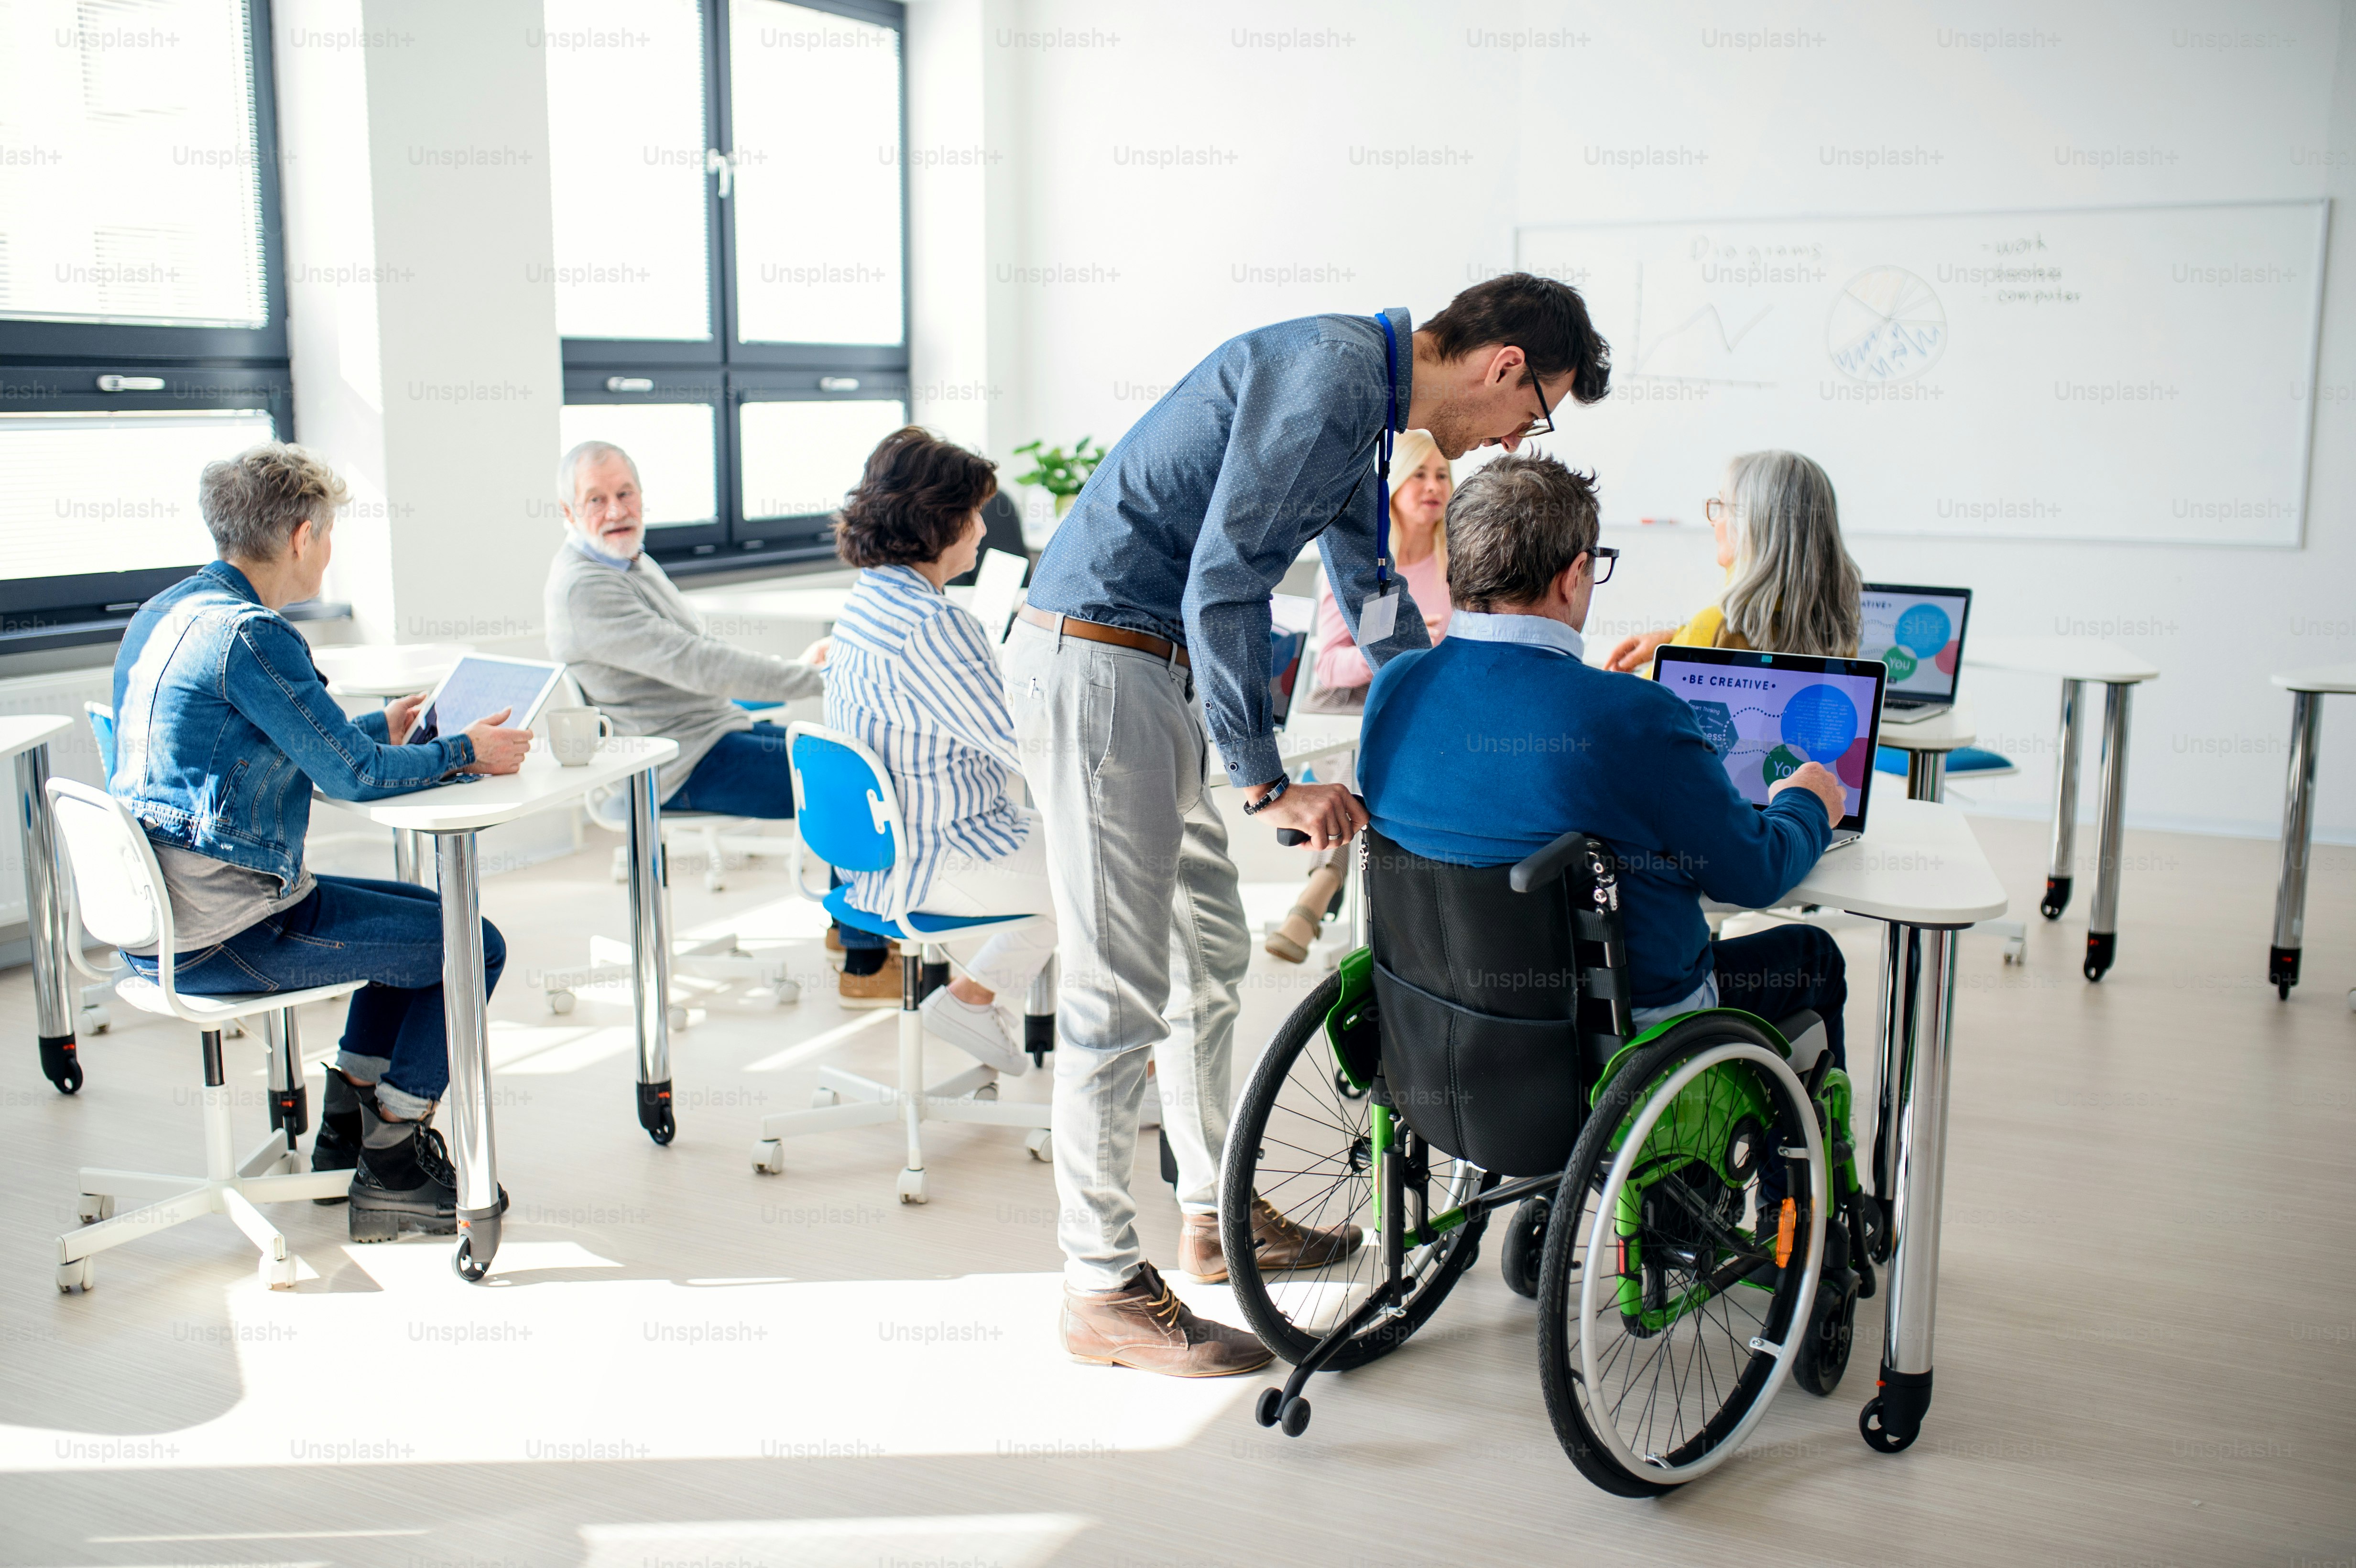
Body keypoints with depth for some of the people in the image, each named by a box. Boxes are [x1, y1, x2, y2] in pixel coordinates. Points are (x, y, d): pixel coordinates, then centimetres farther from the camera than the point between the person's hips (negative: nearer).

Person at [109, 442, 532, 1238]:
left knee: (425, 917, 23)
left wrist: (381, 731, 25)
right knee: (473, 946, -3)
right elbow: (354, 774, -17)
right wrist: (467, 751, -3)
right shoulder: (249, 633, -20)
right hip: (219, 937, -10)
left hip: (158, 916, 10)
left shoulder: (164, 613, 11)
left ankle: (346, 1133, 26)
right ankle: (392, 1170, 7)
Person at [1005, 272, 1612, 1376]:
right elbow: (1222, 583, -23)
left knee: (1213, 953, 18)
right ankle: (1102, 1292, 6)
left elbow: (1375, 594, 29)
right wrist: (1268, 783, -20)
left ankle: (1216, 1218, 32)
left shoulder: (1362, 394, 16)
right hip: (1096, 664, -11)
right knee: (1118, 991, -6)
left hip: (1155, 670, 11)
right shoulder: (1333, 375, -17)